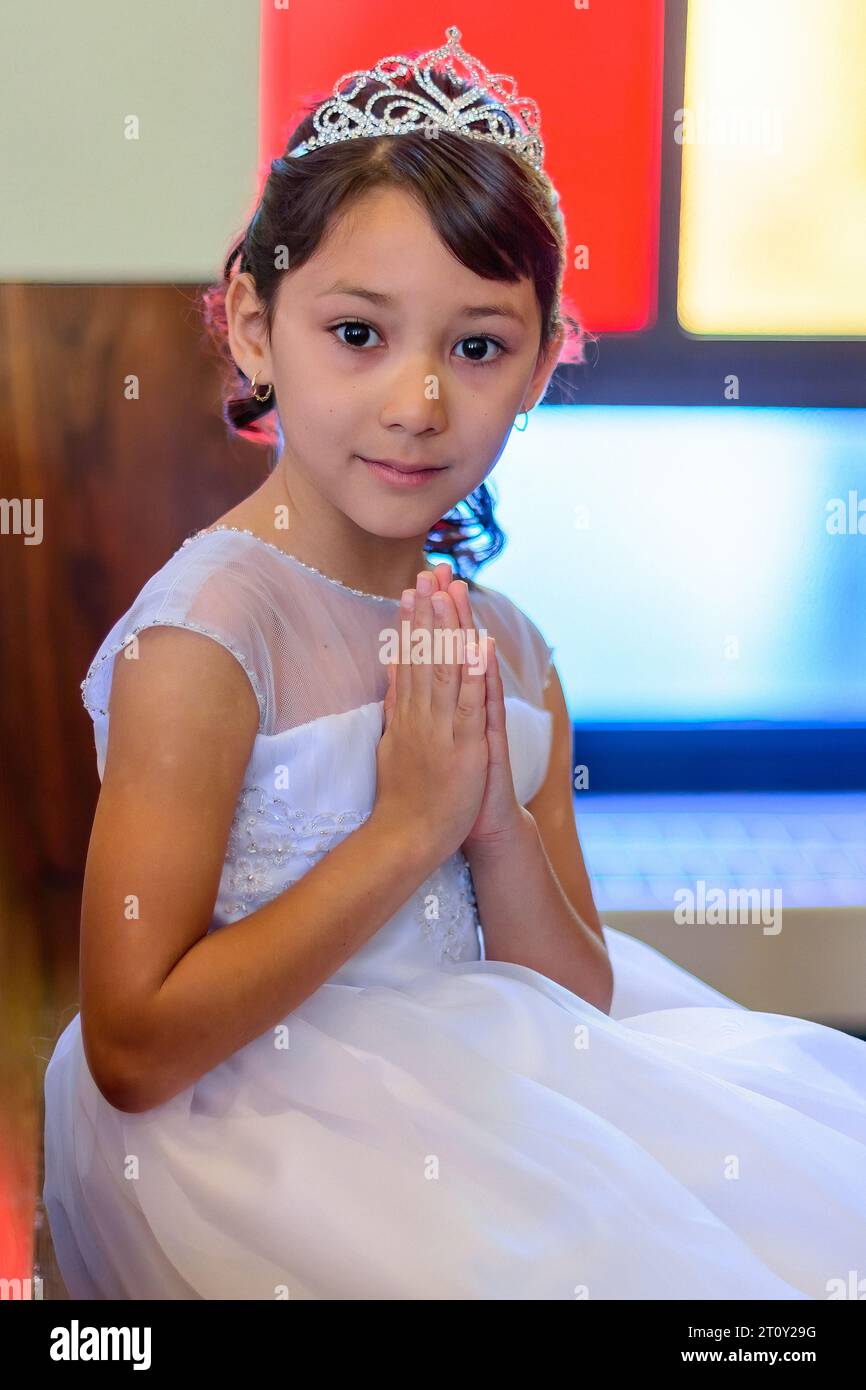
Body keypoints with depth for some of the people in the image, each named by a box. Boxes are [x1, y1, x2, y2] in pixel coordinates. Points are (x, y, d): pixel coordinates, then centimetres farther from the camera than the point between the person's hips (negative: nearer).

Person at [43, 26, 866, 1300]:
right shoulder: (206, 631, -16)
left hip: (474, 1111, 6)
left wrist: (499, 828, -12)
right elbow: (130, 1050, -19)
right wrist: (407, 831, -18)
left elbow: (579, 997, 7)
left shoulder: (509, 654, 3)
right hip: (256, 1135, -5)